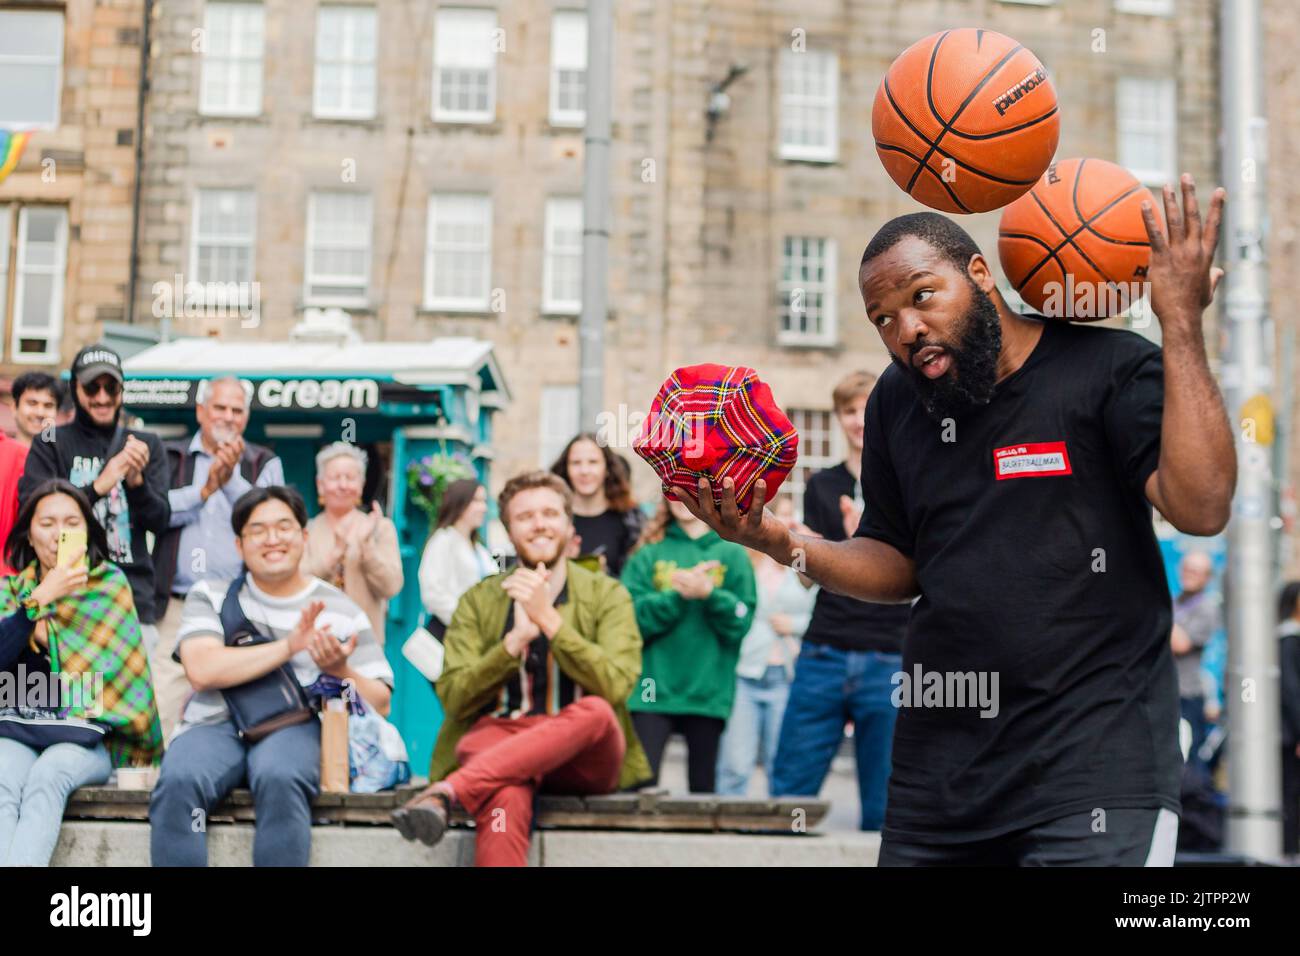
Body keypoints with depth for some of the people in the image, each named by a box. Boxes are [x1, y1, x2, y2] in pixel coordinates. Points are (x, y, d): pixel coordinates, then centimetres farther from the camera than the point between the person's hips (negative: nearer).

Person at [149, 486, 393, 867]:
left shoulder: (341, 610, 13)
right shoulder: (210, 595, 14)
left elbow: (379, 704, 9)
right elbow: (202, 670, -5)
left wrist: (341, 671, -13)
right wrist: (289, 646, -11)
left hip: (297, 726, -1)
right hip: (216, 724, 1)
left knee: (279, 779, -36)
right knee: (178, 781, -33)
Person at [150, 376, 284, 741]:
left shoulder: (265, 464, 14)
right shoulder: (169, 457, 14)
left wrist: (231, 480, -8)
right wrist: (205, 489, -5)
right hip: (177, 608, 0)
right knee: (161, 713, -6)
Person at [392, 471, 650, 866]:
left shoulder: (607, 595, 6)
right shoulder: (478, 601, 9)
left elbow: (615, 685, -10)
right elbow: (453, 698, -1)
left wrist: (549, 618, -18)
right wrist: (516, 639, -15)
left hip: (584, 759, 0)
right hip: (498, 739, 0)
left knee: (594, 710, -37)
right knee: (506, 798, -38)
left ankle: (446, 792, -44)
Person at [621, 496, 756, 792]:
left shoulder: (732, 554, 7)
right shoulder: (649, 554, 7)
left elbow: (741, 621, -1)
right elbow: (634, 617, -5)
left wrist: (708, 593, -16)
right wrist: (679, 594, -16)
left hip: (708, 691, 1)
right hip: (653, 690, -1)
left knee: (703, 785, 8)